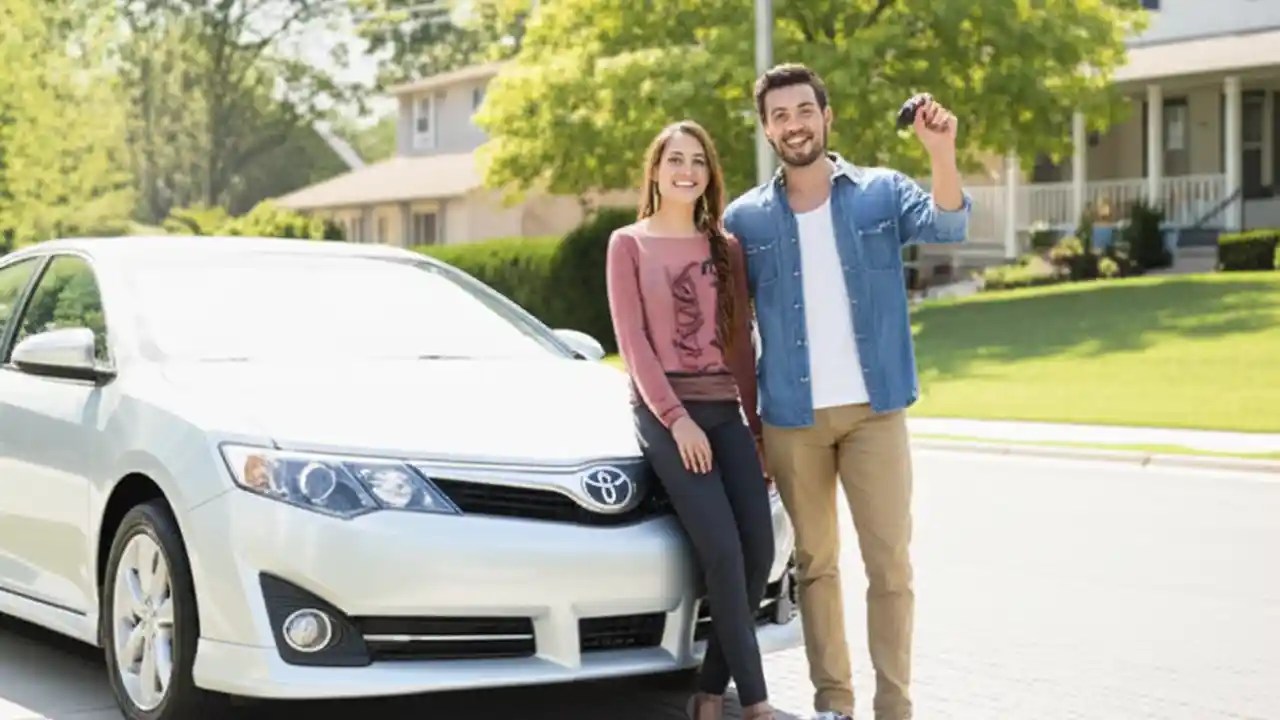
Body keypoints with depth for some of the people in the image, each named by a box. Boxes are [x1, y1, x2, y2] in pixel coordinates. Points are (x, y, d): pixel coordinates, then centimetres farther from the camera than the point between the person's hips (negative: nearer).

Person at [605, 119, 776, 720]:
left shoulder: (726, 248, 14)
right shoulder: (628, 244, 4)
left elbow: (741, 342, 14)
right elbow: (632, 342, -4)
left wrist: (756, 424, 10)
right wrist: (675, 417, -14)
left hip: (726, 411, 5)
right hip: (663, 411, -4)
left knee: (758, 552, -7)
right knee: (723, 554, -16)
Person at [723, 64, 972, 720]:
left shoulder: (881, 192, 1)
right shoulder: (745, 218, 4)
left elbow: (946, 226, -18)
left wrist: (942, 153, -37)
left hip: (873, 409, -1)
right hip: (792, 418, 1)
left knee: (890, 562, -2)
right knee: (815, 562, 10)